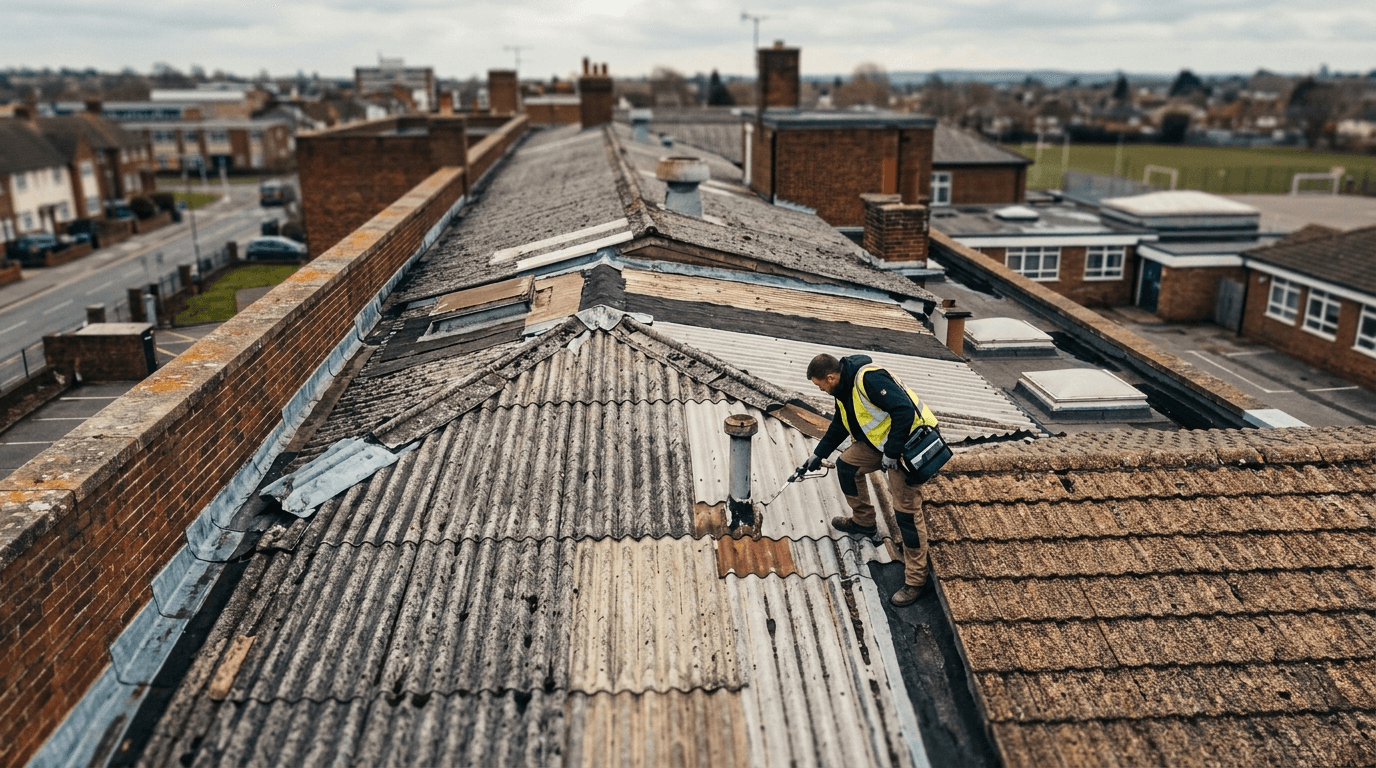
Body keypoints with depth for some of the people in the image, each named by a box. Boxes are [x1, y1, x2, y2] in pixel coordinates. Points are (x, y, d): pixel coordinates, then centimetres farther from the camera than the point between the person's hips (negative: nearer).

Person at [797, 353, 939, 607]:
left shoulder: (869, 378, -26)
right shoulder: (843, 390, 7)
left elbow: (904, 412, -31)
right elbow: (839, 427, 23)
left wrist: (891, 453, -25)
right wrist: (817, 456, 26)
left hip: (906, 441, -10)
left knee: (906, 510, -9)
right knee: (846, 466, 14)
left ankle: (916, 580, 0)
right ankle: (863, 521, 36)